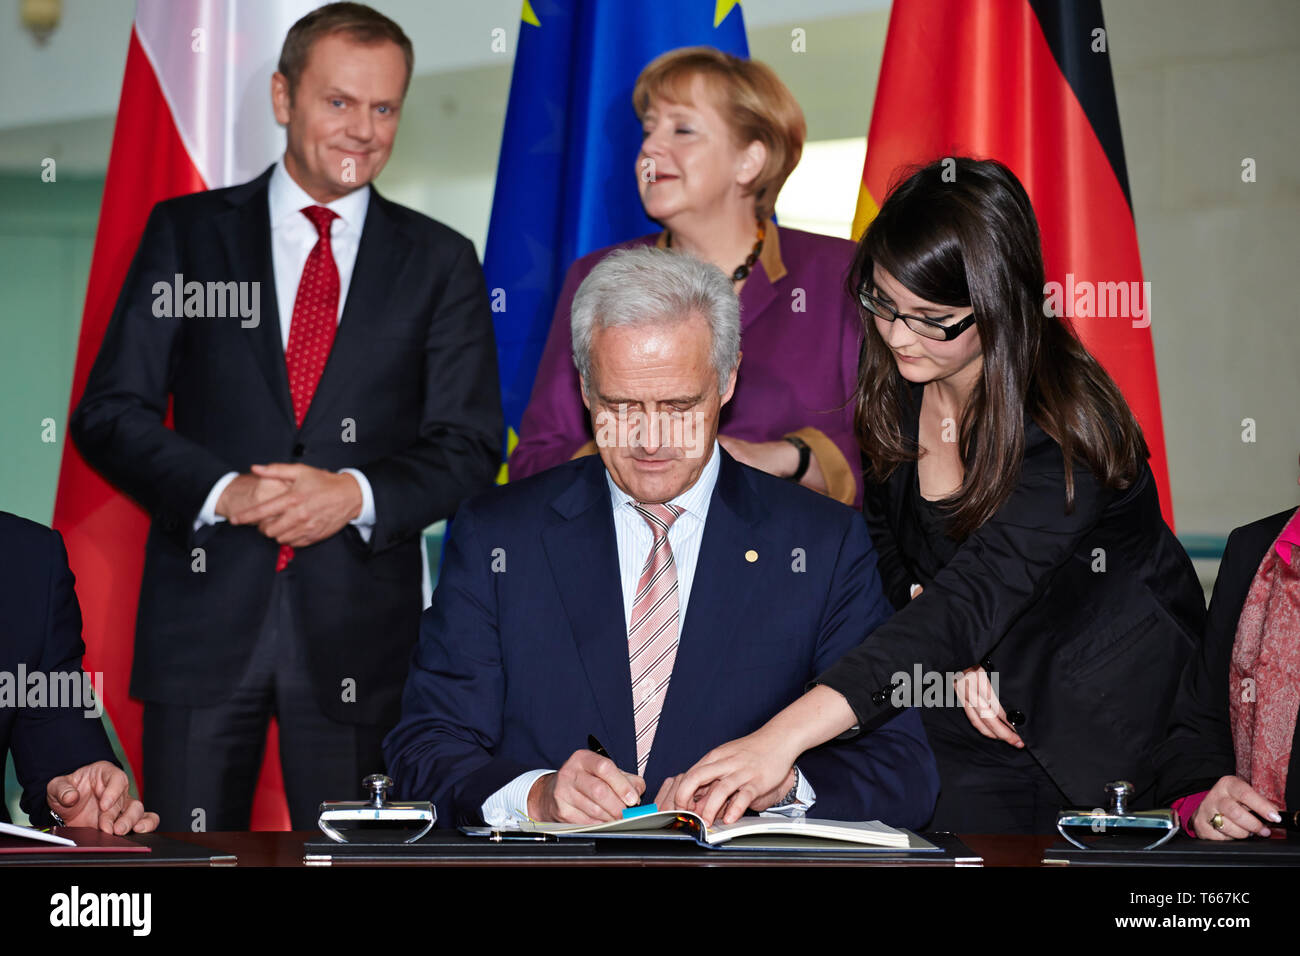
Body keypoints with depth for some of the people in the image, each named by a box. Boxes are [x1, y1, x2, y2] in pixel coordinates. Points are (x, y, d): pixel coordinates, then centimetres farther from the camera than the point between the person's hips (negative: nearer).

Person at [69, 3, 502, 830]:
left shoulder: (440, 261, 8)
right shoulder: (187, 233, 7)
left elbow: (470, 445, 4)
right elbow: (111, 412, 2)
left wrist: (357, 494, -15)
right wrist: (221, 491, -15)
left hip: (358, 628, 1)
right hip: (204, 611, 0)